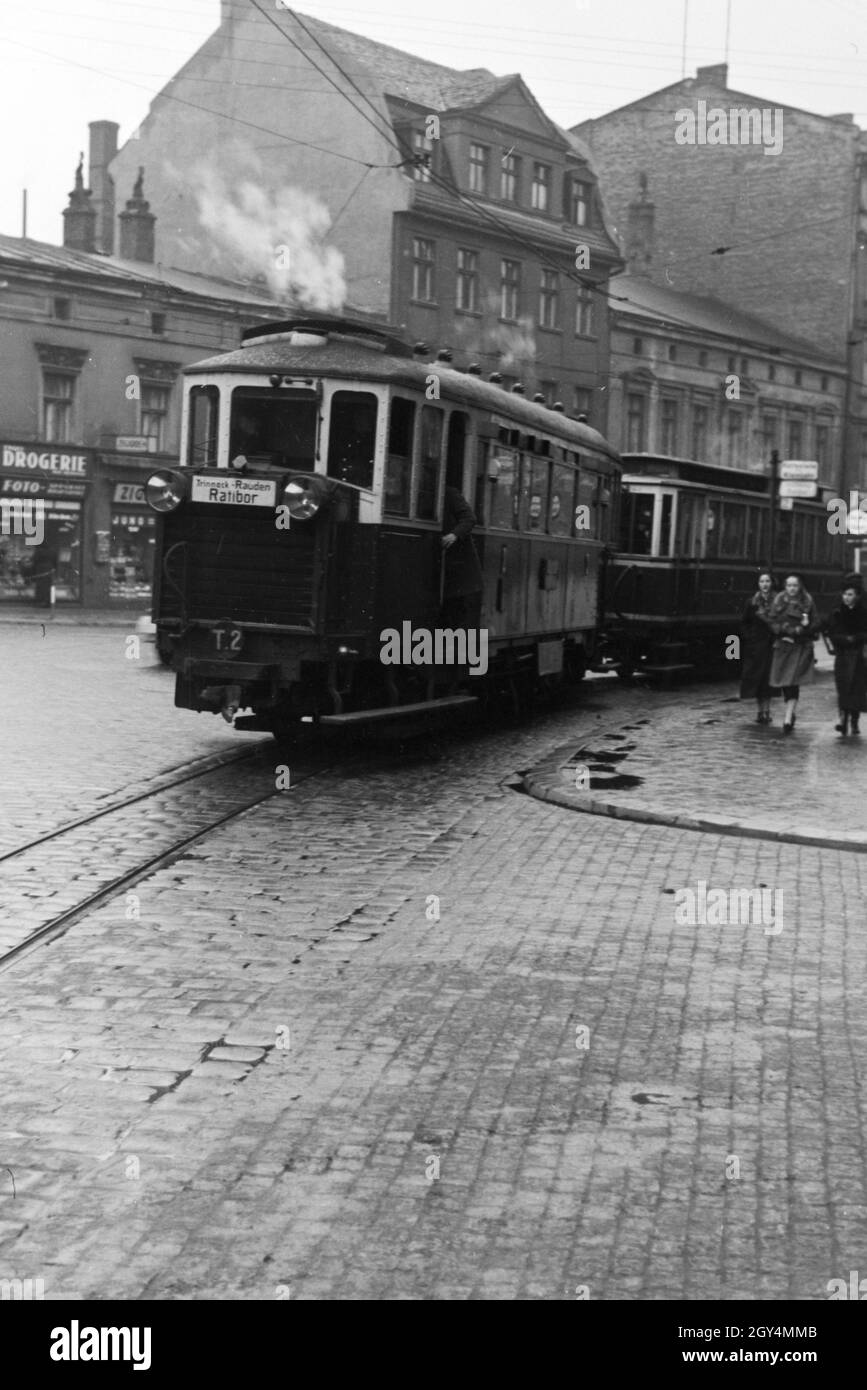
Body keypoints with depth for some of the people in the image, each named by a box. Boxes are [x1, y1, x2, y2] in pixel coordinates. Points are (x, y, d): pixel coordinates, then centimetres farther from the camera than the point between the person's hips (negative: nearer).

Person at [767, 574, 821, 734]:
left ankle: (788, 719, -18)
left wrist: (801, 630, -14)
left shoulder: (807, 603, 2)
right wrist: (787, 630, -12)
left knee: (792, 682, -13)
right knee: (785, 684, 5)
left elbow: (816, 625, 2)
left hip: (801, 648, -3)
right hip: (782, 647, 3)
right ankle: (792, 712, 25)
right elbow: (773, 624, 4)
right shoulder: (778, 602, 8)